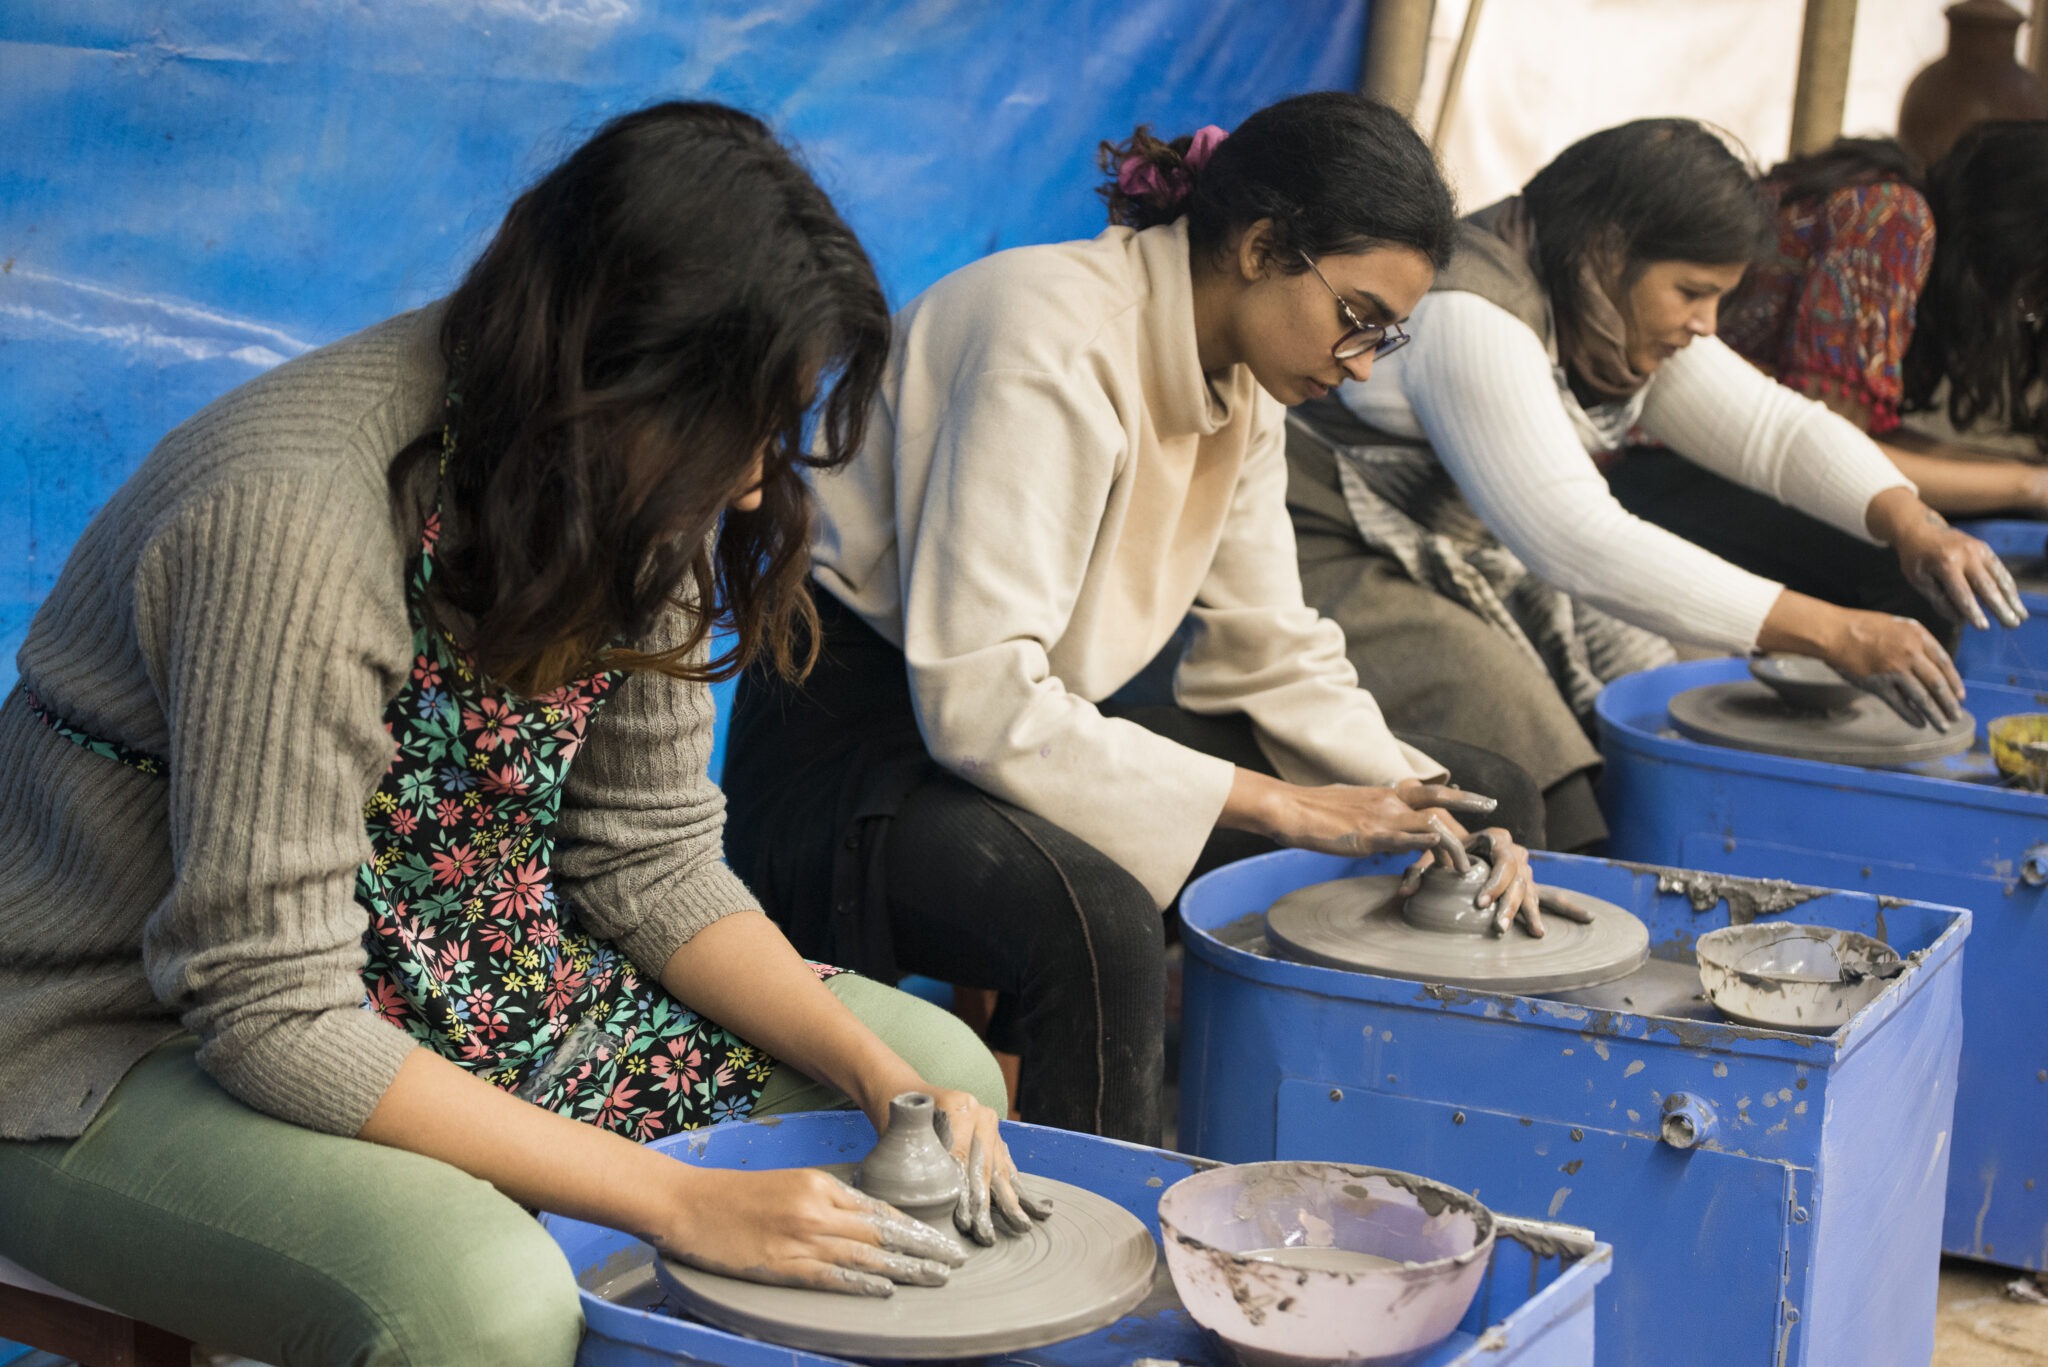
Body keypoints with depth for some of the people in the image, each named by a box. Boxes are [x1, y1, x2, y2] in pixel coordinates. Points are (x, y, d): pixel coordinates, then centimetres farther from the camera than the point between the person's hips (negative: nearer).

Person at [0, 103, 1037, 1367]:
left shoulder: (624, 493, -6)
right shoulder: (284, 520, -31)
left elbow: (653, 860, 2)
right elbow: (276, 1016, -31)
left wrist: (889, 1081, -13)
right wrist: (683, 1203, -30)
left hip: (446, 988, 8)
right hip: (126, 1057, -8)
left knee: (945, 1068, 1)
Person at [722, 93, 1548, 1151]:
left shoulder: (1241, 378, 4)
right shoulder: (1056, 350, -24)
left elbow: (1270, 655, 8)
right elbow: (981, 705, -30)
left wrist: (1418, 802, -10)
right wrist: (1280, 806, -29)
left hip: (1036, 729, 9)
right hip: (859, 738, -9)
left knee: (1490, 802, 4)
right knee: (1094, 926, -42)